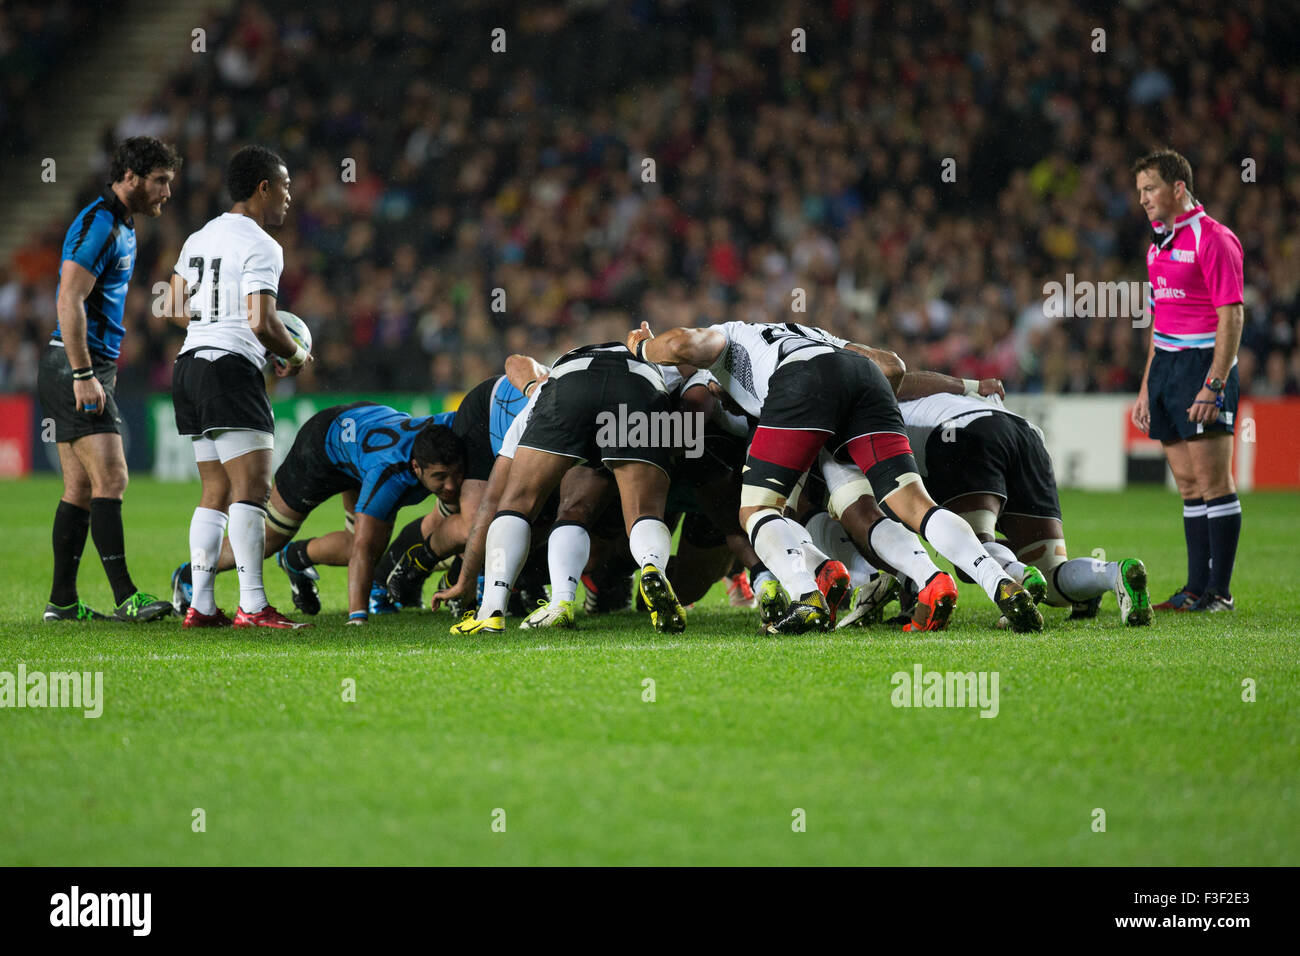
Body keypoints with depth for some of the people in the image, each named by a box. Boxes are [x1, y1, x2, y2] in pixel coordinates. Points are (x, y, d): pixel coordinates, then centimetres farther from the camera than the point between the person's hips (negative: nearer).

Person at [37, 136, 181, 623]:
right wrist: (83, 375, -24)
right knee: (111, 478, -15)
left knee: (81, 488, 8)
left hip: (83, 372, 10)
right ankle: (125, 597, -18)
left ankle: (62, 601, 9)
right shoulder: (98, 224, -14)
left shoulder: (120, 227, 19)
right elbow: (69, 301, -21)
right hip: (76, 368, -10)